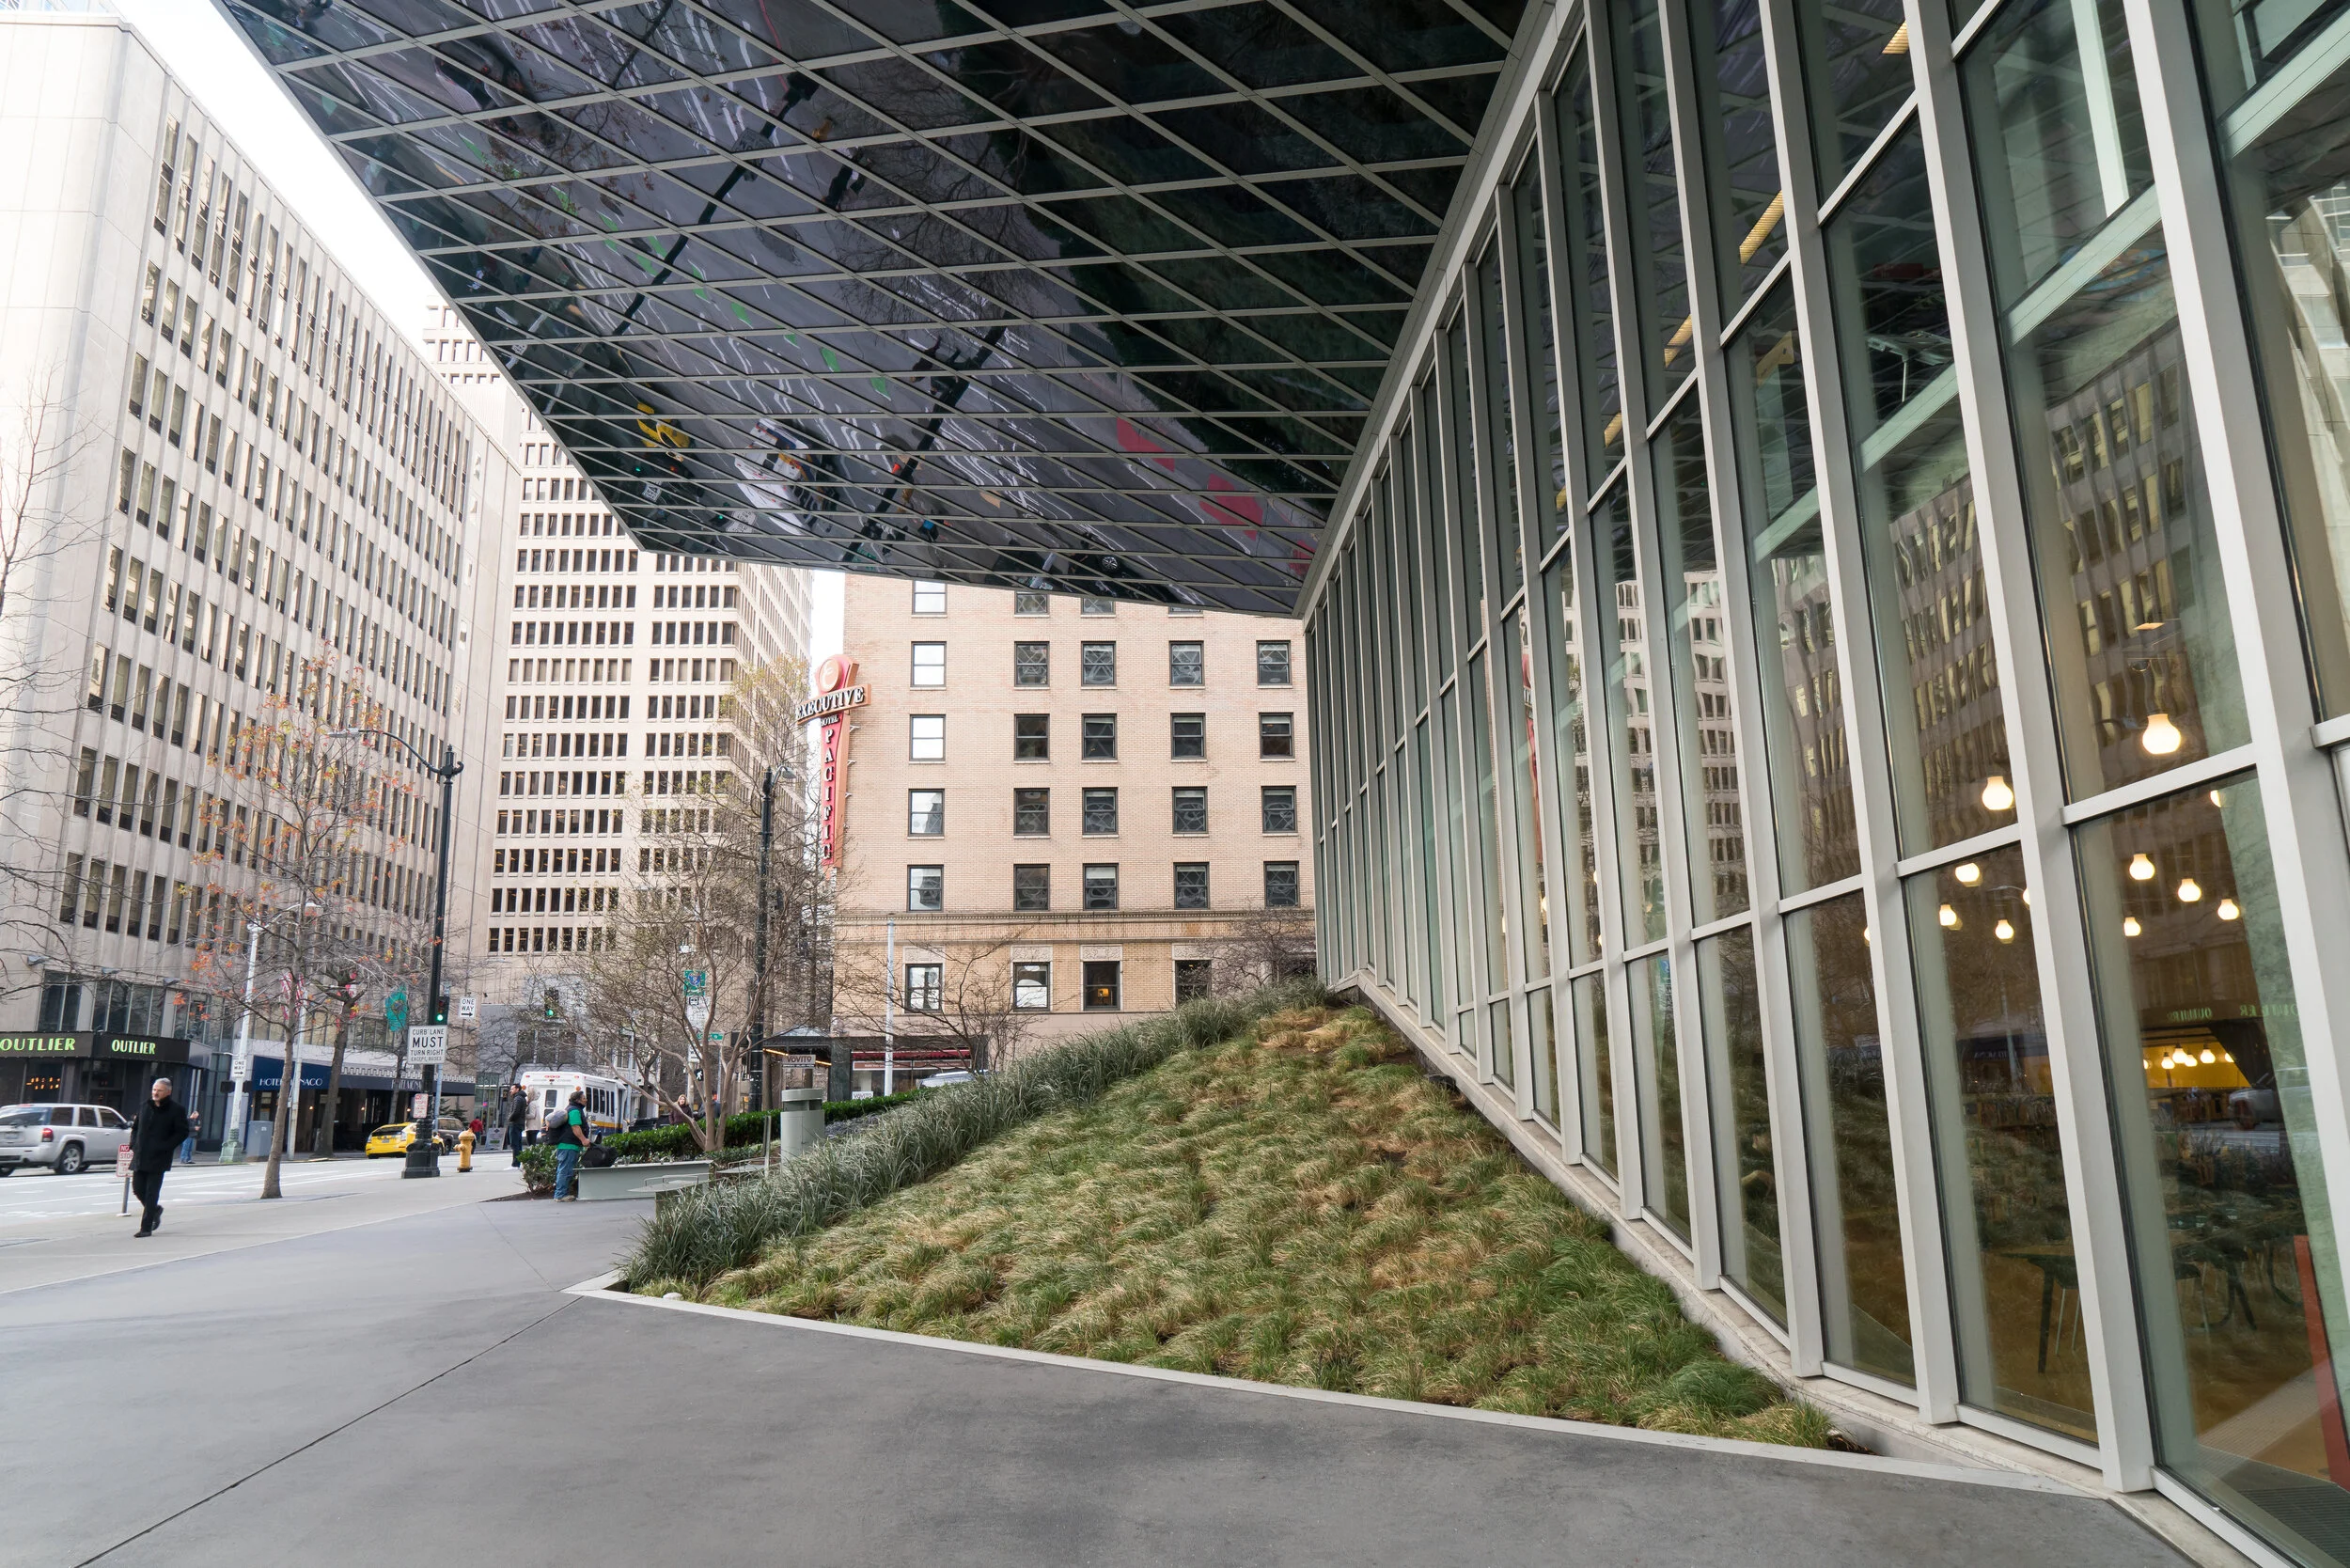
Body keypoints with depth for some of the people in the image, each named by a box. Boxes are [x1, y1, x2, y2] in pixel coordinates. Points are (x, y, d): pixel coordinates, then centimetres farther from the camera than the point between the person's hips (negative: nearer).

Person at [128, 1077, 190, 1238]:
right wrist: (133, 1145, 8)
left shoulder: (176, 1109, -5)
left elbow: (183, 1132, -6)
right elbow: (135, 1127, 22)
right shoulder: (145, 1107, 11)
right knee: (137, 1188, 8)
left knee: (151, 1193, -4)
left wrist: (165, 1147, -14)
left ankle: (146, 1227, 1)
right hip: (140, 1157, 5)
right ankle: (155, 1210, 34)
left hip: (158, 1158, -5)